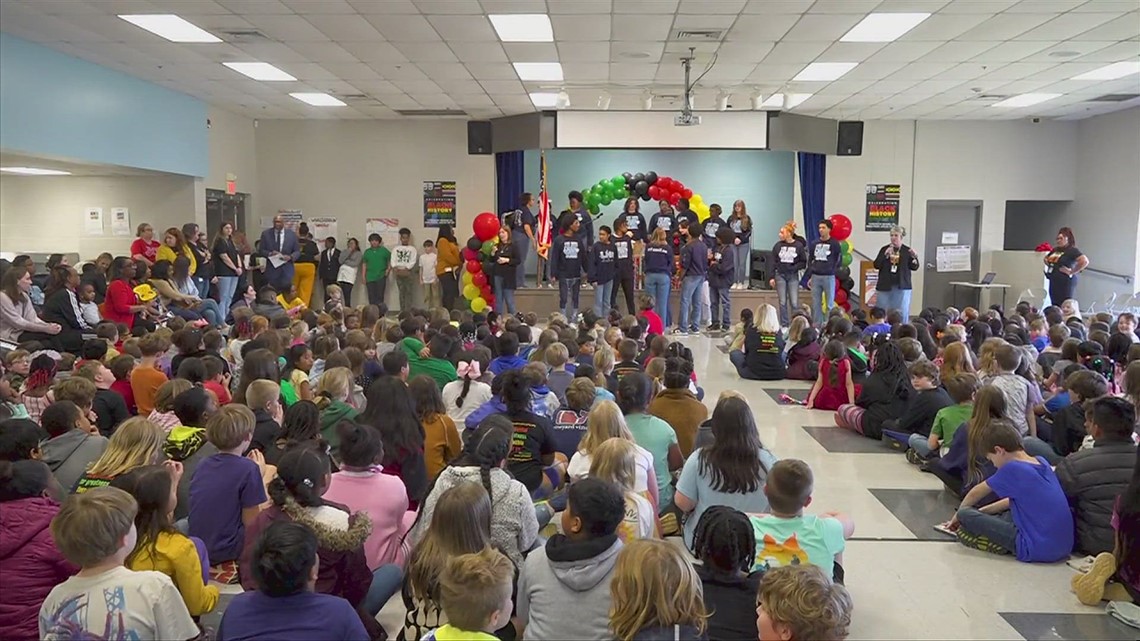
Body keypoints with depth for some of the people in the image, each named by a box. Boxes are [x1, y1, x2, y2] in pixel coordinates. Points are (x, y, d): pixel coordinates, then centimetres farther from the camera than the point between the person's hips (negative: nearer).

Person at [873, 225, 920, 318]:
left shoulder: (907, 251, 3)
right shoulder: (884, 249, 5)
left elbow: (914, 268, 4)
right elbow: (876, 265, -1)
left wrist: (915, 257, -14)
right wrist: (885, 255, -14)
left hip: (902, 287, -1)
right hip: (885, 286, 1)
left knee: (902, 314, 0)